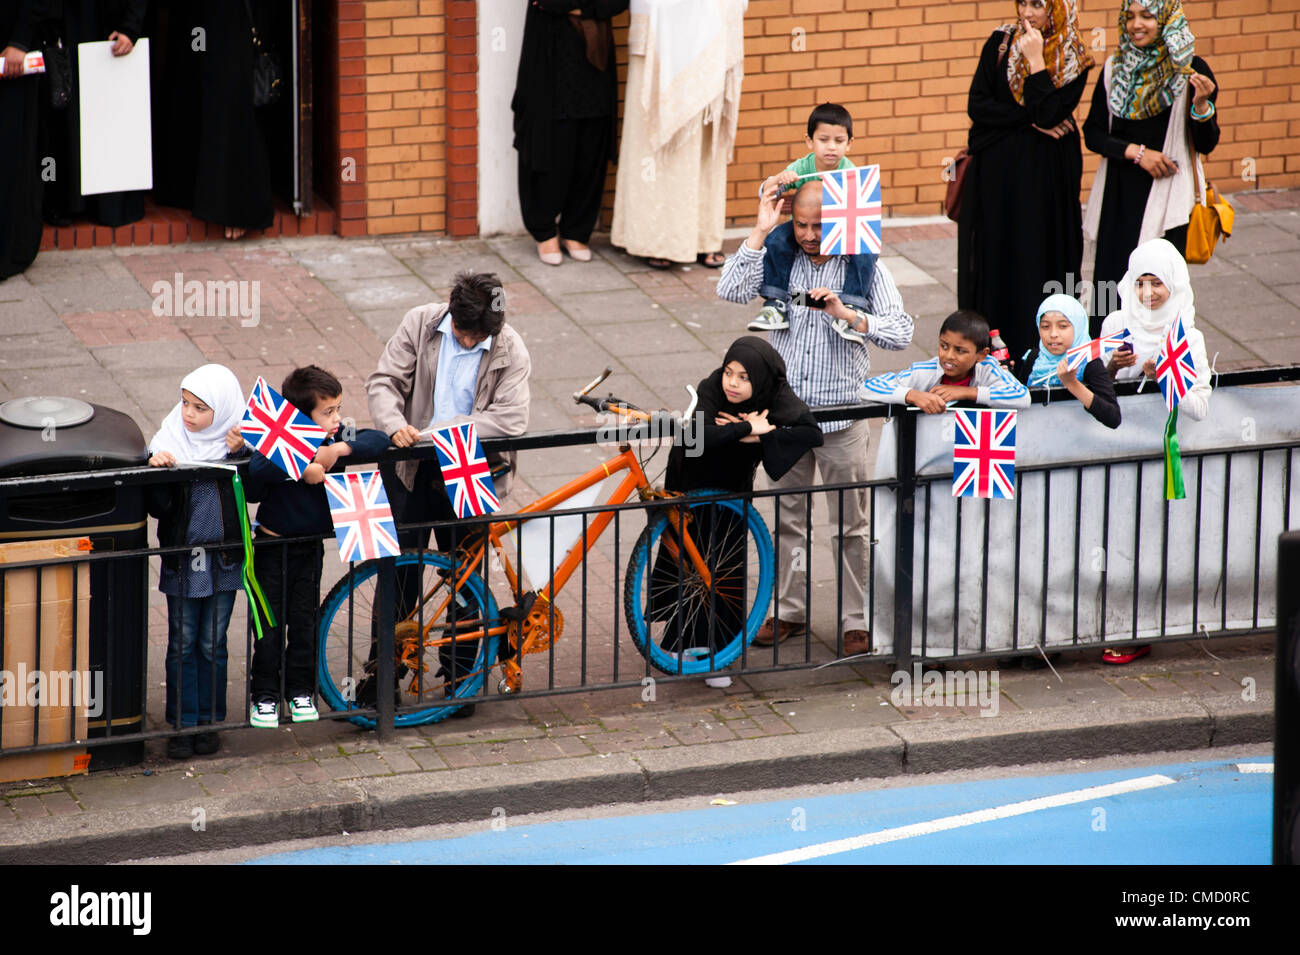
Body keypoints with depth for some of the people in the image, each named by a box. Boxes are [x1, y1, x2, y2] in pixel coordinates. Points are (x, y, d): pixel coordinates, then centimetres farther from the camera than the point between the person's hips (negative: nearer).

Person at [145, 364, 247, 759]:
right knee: (182, 645, 6)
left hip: (223, 560, 0)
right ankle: (182, 723, 14)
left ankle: (208, 722, 21)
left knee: (212, 645, 10)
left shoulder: (236, 442, -4)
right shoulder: (170, 441, -6)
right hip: (181, 560, 0)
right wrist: (157, 470, -25)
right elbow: (158, 507, -8)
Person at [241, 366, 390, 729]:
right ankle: (264, 696, 15)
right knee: (271, 624, 4)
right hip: (273, 546, -4)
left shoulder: (336, 438, -6)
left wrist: (342, 450, -26)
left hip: (311, 546, 4)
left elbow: (378, 439, -11)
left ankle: (300, 691, 25)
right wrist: (304, 469, -41)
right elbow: (257, 468, -36)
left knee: (305, 621, 12)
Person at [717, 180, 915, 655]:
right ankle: (789, 611, 26)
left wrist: (848, 315, -22)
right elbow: (732, 290, -16)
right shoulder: (778, 256, -1)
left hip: (842, 416, -2)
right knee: (787, 518, 13)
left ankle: (856, 621, 14)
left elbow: (901, 333, -9)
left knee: (850, 526, 5)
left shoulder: (865, 268, -5)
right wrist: (760, 231, -17)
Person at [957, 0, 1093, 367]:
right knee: (994, 252, 3)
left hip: (1045, 175, -2)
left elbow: (1048, 114, -19)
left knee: (1039, 252, -1)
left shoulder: (1075, 60, -6)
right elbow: (977, 105, -5)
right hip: (995, 171, 2)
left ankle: (1038, 347, 6)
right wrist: (1030, 119, -13)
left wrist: (1035, 59, -18)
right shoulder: (1000, 44, 1)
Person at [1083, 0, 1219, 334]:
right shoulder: (1115, 69, 7)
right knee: (1109, 282, 2)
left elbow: (1206, 144, -2)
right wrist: (1135, 151, -8)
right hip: (1118, 194, 3)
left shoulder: (1190, 71, -3)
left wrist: (1201, 105, -21)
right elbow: (1093, 134, 7)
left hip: (1165, 194, -3)